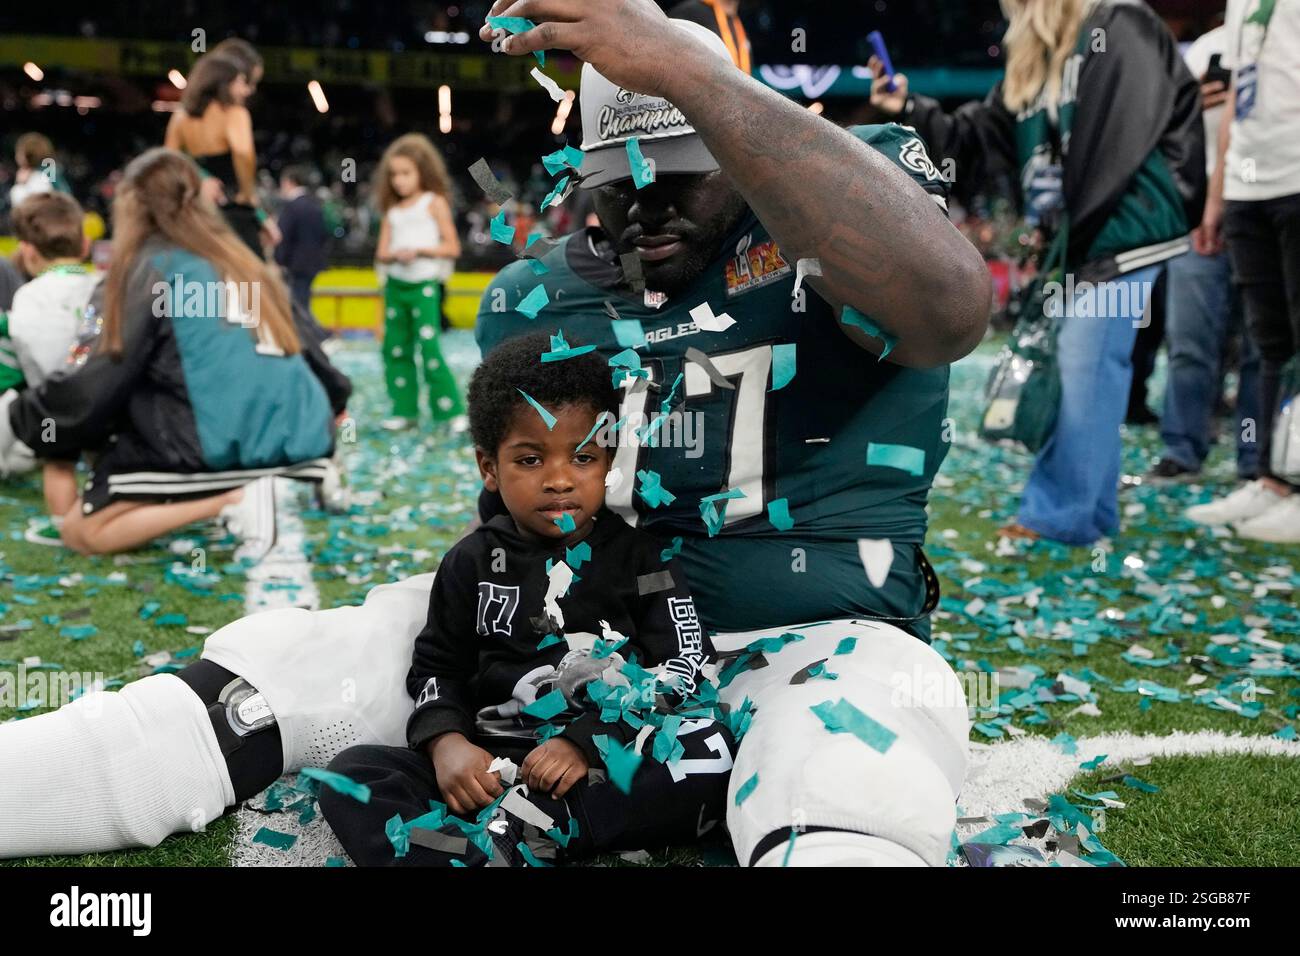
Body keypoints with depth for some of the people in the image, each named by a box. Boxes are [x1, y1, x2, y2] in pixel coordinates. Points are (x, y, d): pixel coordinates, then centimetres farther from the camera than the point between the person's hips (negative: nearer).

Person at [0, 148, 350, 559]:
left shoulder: (145, 267, 1)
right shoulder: (236, 258, 19)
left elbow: (94, 383, -2)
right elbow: (303, 336, 26)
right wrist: (335, 398, 43)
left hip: (220, 442, -6)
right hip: (299, 433, 6)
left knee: (81, 532, 9)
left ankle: (232, 498, -10)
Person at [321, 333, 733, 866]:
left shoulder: (641, 556, 3)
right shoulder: (473, 563, 11)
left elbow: (686, 669, -5)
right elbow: (437, 666, 15)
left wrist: (587, 743, -17)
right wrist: (446, 742, -7)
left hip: (615, 757, -2)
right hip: (494, 767, 3)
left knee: (710, 757, -32)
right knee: (350, 774, -16)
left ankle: (515, 832, -31)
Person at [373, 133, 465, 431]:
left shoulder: (434, 203, 1)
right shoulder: (392, 210, 14)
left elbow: (452, 247, -5)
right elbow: (382, 253, 9)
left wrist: (419, 250, -16)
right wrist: (395, 255, -14)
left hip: (424, 285, -6)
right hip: (395, 285, 6)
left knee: (429, 347, -12)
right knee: (395, 348, 6)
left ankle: (451, 410, -7)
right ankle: (404, 410, 14)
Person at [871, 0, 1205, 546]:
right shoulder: (1030, 62, 18)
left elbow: (1128, 139, -17)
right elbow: (976, 146, 13)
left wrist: (1072, 225, -19)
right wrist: (909, 111, 0)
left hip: (1121, 235, -9)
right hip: (1075, 245, 9)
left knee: (1086, 366, -9)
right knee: (1073, 369, 10)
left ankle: (1061, 513, -4)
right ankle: (1093, 509, 19)